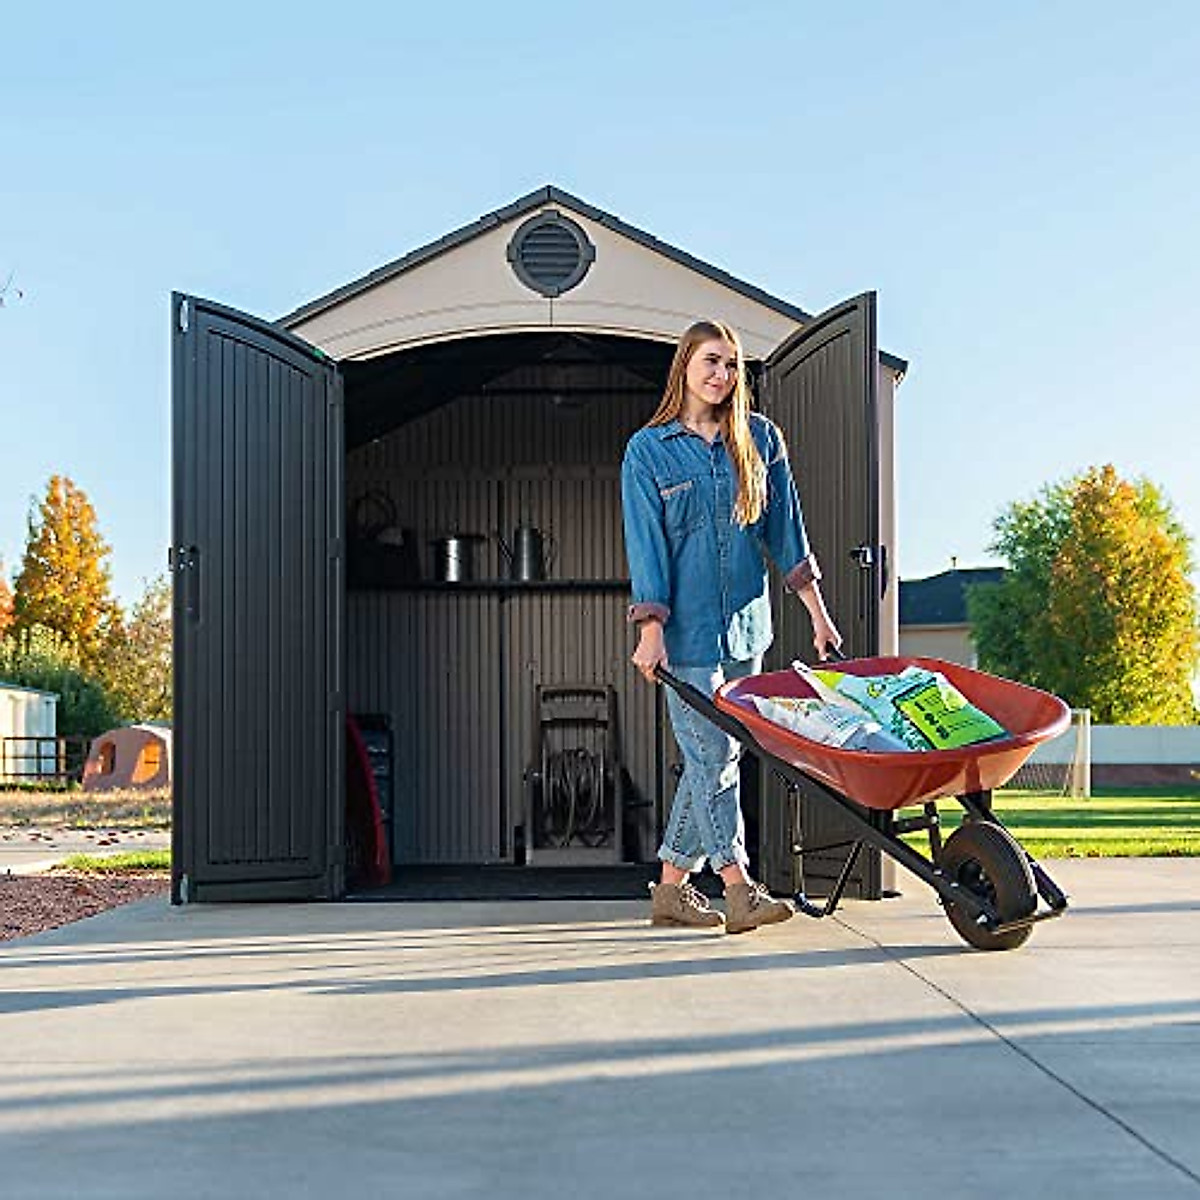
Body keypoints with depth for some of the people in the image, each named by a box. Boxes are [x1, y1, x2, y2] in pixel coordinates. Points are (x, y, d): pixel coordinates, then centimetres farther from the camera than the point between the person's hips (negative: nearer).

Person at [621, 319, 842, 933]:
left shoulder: (759, 438, 9)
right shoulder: (648, 450, -1)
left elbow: (785, 527, 11)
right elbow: (647, 544, -5)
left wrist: (815, 610, 7)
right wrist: (650, 631, -12)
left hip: (745, 625, 4)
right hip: (688, 628, -4)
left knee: (719, 755, 6)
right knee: (709, 756, -7)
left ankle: (672, 887, 15)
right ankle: (739, 888, -4)